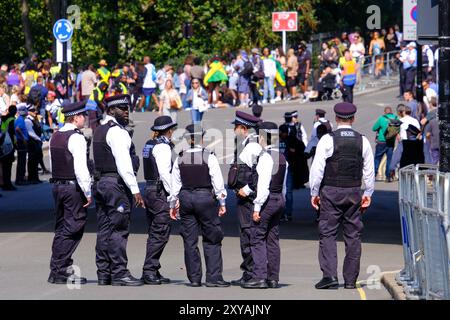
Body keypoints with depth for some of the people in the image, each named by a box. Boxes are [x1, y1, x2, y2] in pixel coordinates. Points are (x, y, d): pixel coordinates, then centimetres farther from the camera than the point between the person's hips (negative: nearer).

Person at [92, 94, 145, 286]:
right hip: (116, 184, -10)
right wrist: (135, 190, -20)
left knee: (104, 230, 9)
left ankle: (103, 274, 10)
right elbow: (123, 163, -19)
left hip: (100, 182, 10)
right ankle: (119, 274, -10)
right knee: (119, 230, -9)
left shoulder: (99, 131, 18)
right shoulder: (117, 131, -11)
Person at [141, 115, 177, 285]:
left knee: (155, 234, 12)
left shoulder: (149, 144, 14)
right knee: (160, 234, -8)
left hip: (149, 190, 10)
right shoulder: (163, 146, -13)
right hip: (160, 193, -10)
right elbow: (164, 173, -19)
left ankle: (153, 272, 14)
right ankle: (149, 271, -10)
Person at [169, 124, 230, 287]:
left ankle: (194, 278, 9)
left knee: (190, 240, 8)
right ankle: (213, 277, -4)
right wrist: (222, 202, 2)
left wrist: (173, 205, 16)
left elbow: (175, 183, 7)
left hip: (186, 198, 3)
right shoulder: (209, 157, -7)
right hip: (205, 197, -3)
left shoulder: (180, 158, 3)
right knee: (212, 239, 2)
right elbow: (218, 182, -7)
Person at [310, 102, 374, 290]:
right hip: (354, 193, 3)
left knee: (327, 234, -1)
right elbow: (369, 170, 6)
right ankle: (350, 280, 10)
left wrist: (314, 193, 0)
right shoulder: (362, 141, 2)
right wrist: (368, 194, 15)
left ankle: (330, 275, -14)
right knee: (353, 235, 8)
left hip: (331, 192, -3)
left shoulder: (328, 140, -8)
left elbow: (317, 168, -8)